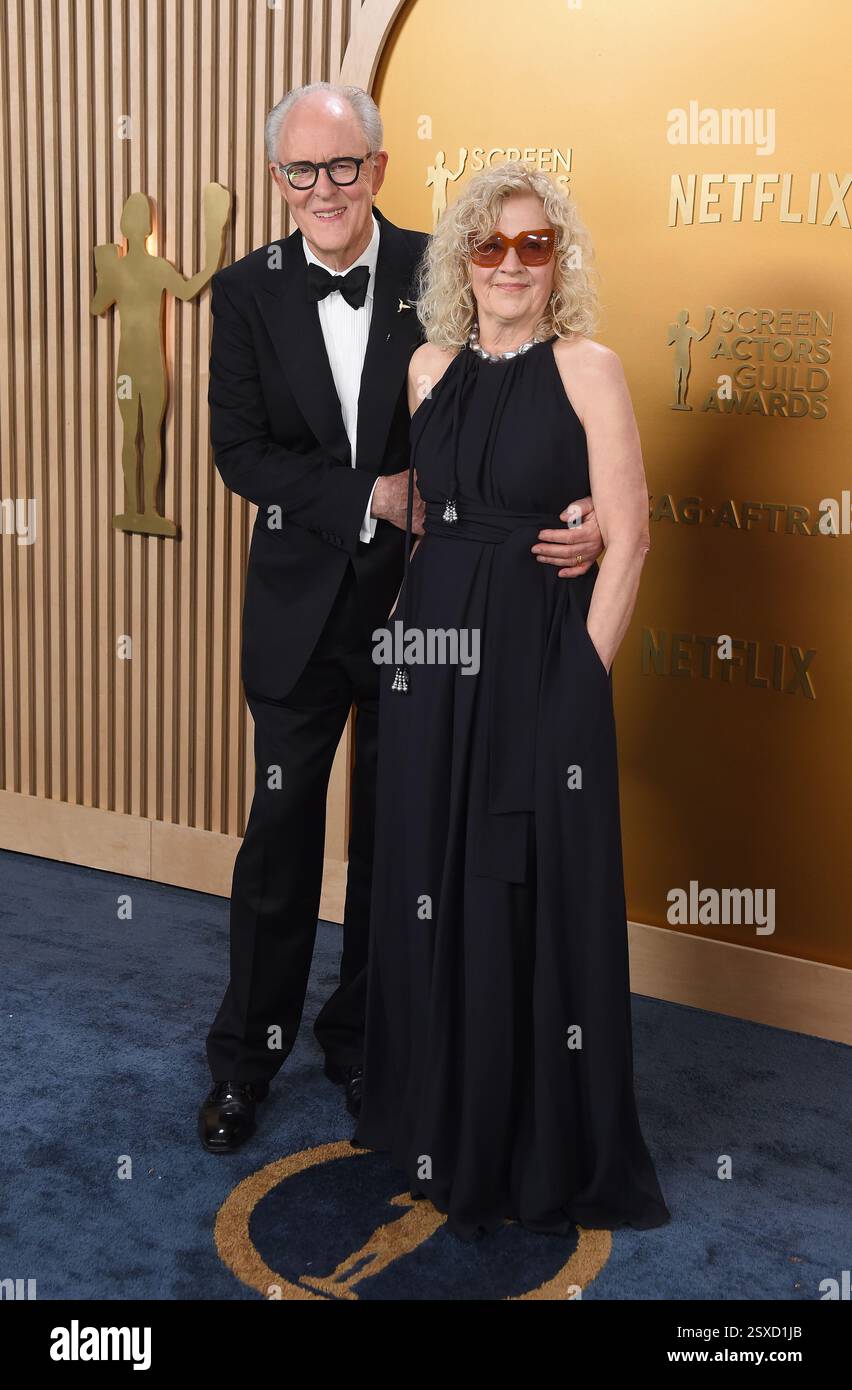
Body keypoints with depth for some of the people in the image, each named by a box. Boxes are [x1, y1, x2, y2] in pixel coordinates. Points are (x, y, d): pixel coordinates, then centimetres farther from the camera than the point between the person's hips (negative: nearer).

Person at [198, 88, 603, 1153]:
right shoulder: (247, 292, -2)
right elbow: (240, 452, -6)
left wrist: (583, 518, -26)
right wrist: (370, 496, -18)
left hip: (421, 602, 0)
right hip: (301, 609, 0)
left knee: (394, 839, 14)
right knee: (280, 836, 10)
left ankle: (360, 1039, 35)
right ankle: (246, 1055, 29)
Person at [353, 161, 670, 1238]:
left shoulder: (587, 368, -5)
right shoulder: (431, 365, 9)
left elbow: (628, 537, -8)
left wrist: (585, 672, -10)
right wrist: (406, 624, 6)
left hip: (543, 655, -4)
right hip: (431, 644, 5)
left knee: (540, 888, 3)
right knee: (431, 879, 12)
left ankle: (548, 1147, 23)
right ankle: (443, 1119, 32)